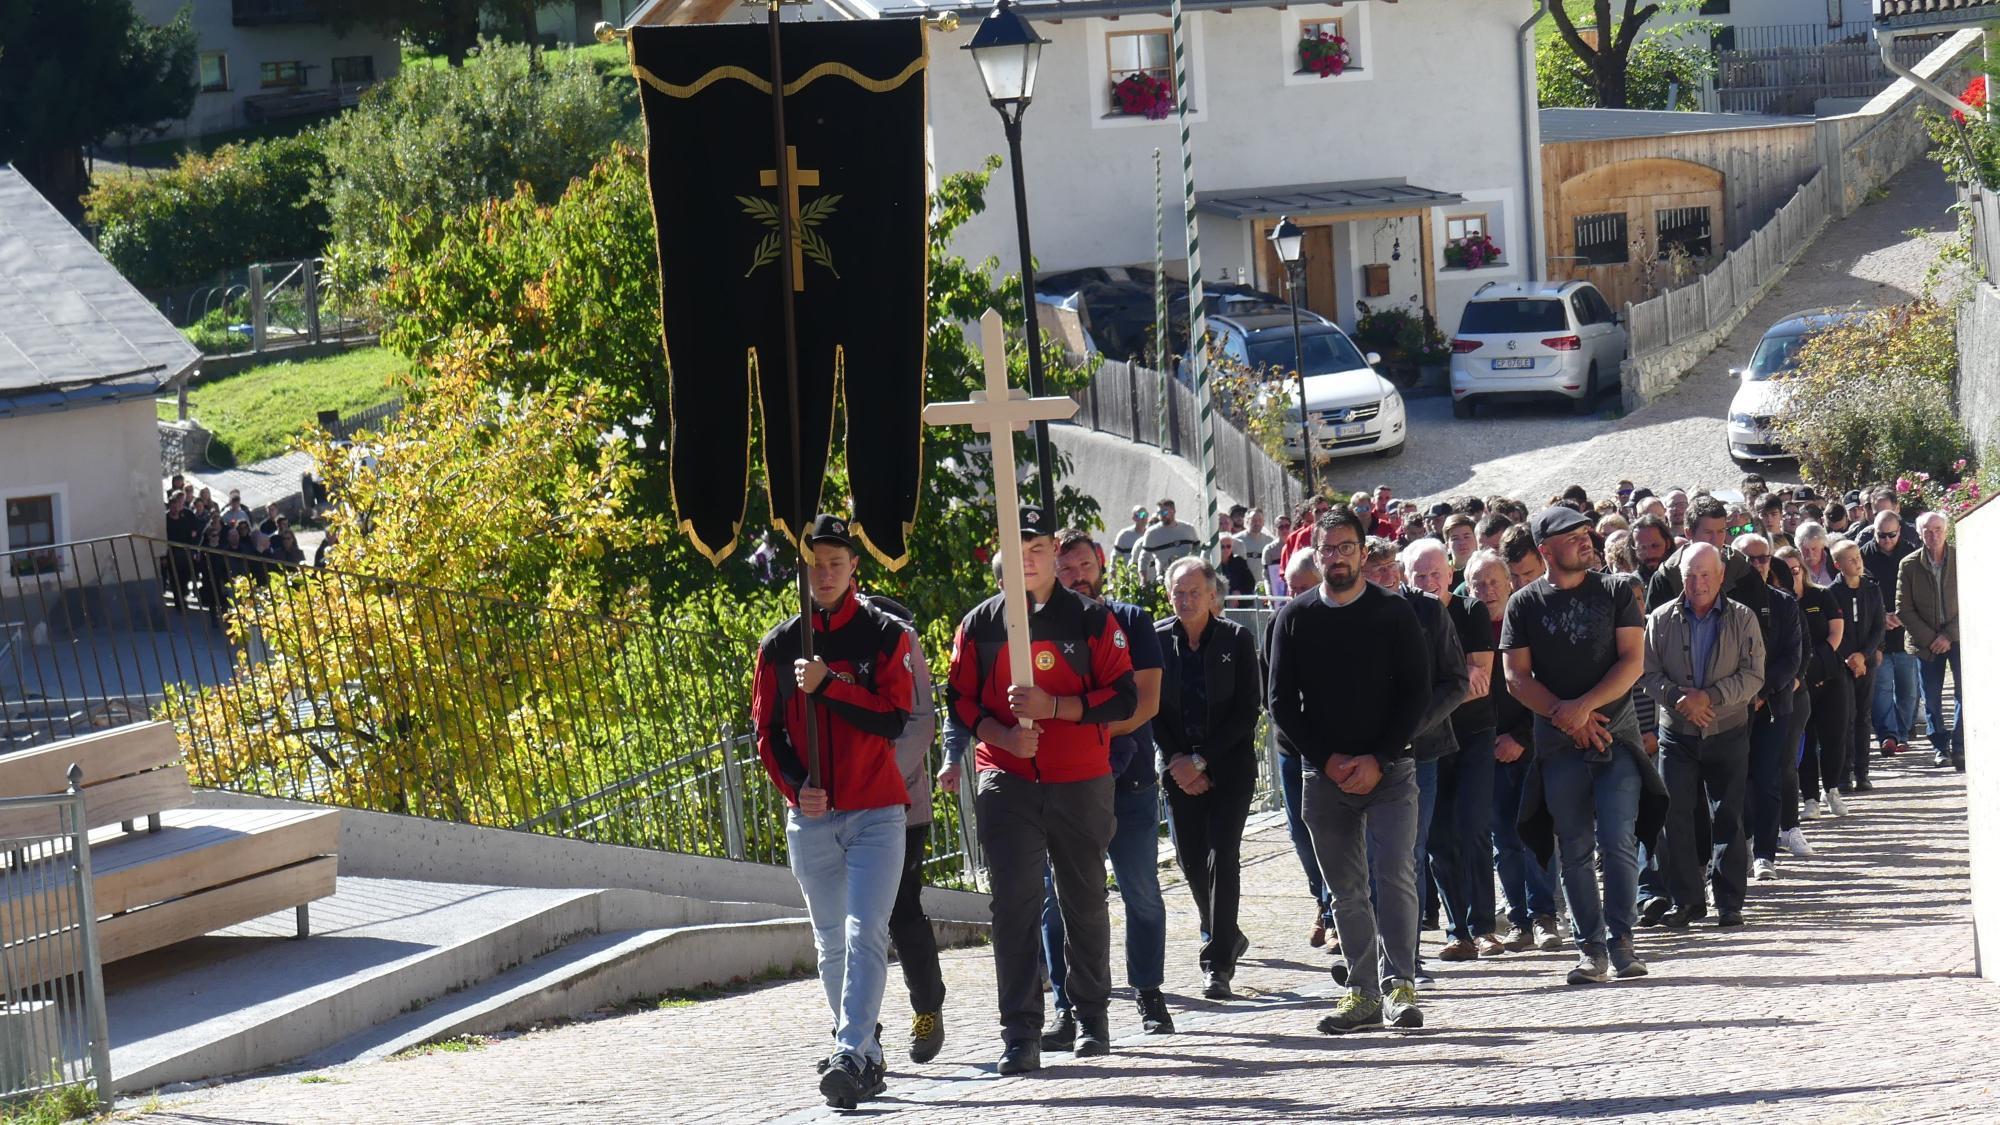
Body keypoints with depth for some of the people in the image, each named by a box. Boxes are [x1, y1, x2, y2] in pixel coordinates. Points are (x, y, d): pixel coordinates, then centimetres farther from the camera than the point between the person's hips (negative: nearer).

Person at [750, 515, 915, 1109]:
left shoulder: (887, 636, -1)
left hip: (876, 813, -4)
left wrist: (827, 684, -18)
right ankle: (867, 1058, 20)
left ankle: (850, 1056, -24)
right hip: (810, 817, 4)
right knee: (831, 943, 9)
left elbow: (893, 719, -11)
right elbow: (768, 731, 7)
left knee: (865, 933, -16)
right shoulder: (779, 646, 7)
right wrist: (797, 787, -9)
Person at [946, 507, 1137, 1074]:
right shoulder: (980, 624, 6)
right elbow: (960, 699, 9)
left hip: (1082, 785, 0)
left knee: (1084, 900, 12)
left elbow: (1123, 697, -3)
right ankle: (1020, 1034, -12)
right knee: (1013, 904, -10)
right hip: (1007, 785, 0)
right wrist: (1002, 734, -11)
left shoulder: (1092, 620, 2)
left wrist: (1052, 706, -16)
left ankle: (1091, 1017, 28)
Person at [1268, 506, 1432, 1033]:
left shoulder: (1393, 613, 1)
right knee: (1346, 889, 4)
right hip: (1324, 773, 2)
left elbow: (1416, 692, -1)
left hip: (1388, 770, -2)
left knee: (1396, 875, -13)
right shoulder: (1295, 617, 6)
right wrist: (1327, 760, -6)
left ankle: (1400, 986, -13)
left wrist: (1378, 761, -10)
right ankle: (1363, 993, 7)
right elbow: (1282, 703, 5)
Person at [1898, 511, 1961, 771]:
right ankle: (1940, 747, 17)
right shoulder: (1909, 565, -2)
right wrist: (1930, 638, -9)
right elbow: (1903, 609, -1)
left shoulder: (1962, 560, -3)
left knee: (1966, 692, -11)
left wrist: (1949, 635, -10)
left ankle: (1959, 748, -5)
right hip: (1925, 640, 1)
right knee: (1932, 698, 3)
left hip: (1957, 636, -1)